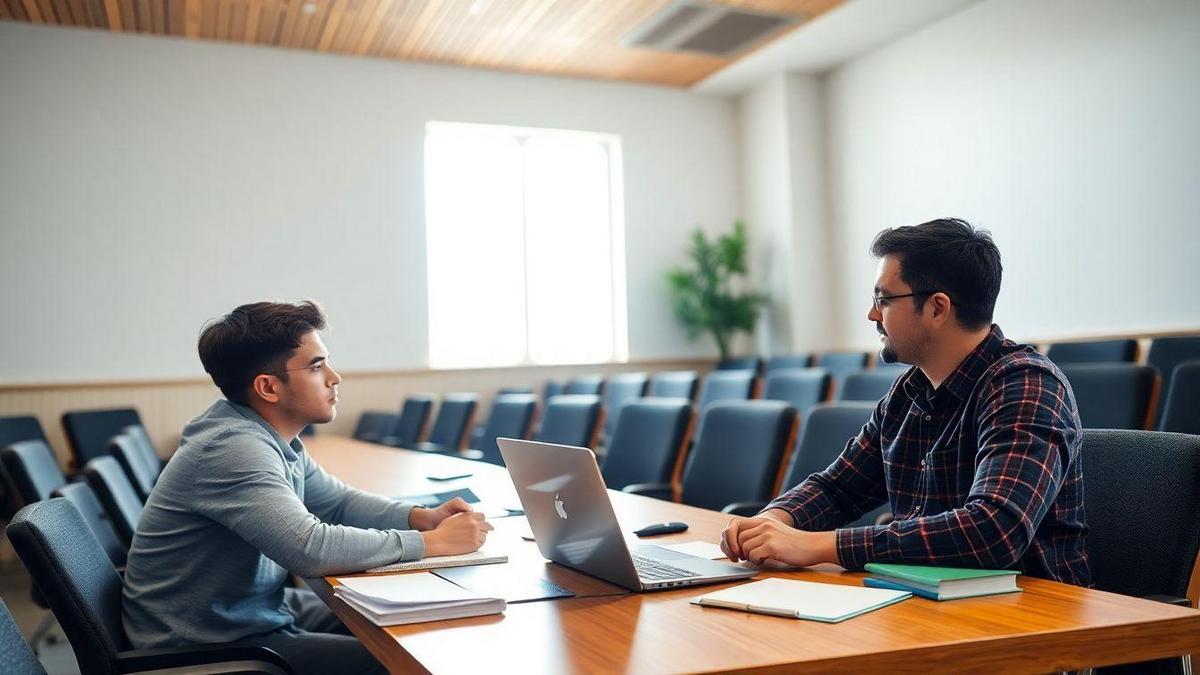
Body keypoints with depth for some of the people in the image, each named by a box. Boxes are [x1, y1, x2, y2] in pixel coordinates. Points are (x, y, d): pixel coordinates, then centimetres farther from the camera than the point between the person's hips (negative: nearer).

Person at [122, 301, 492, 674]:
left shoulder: (273, 435, 2)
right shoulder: (234, 449, -27)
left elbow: (338, 501, 12)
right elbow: (312, 549, -36)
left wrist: (421, 517, -5)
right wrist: (434, 542, -26)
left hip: (260, 610, 9)